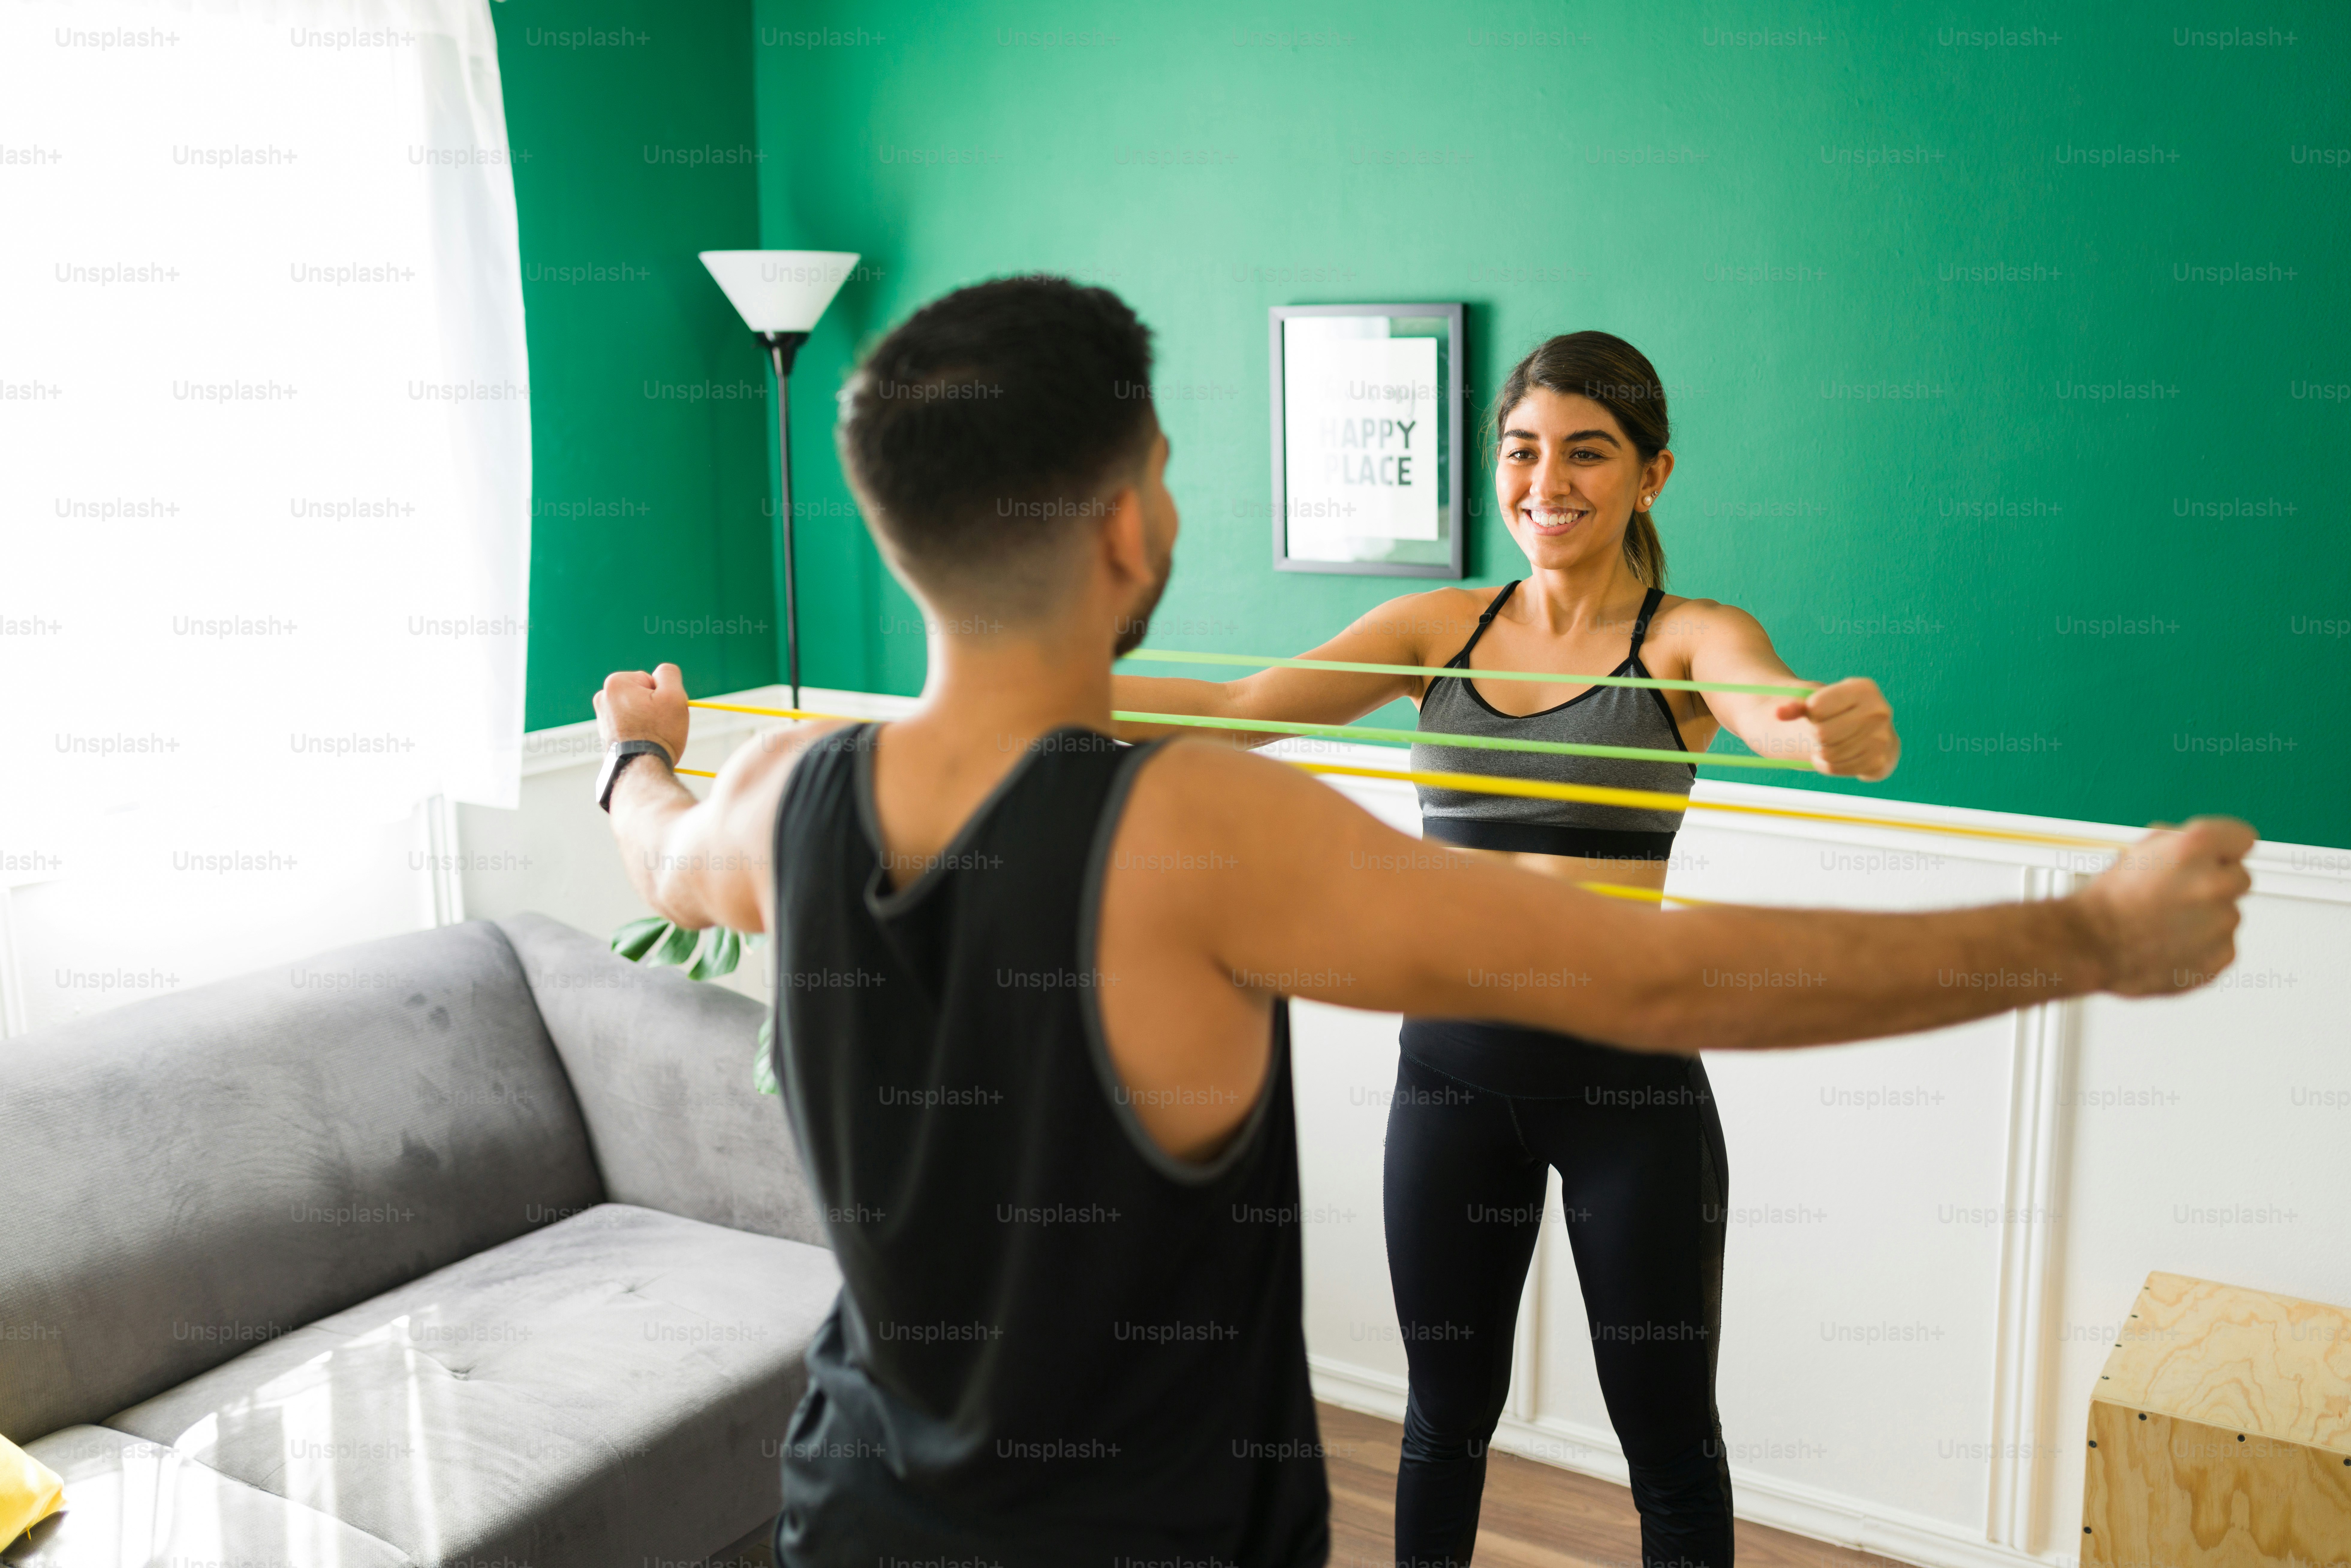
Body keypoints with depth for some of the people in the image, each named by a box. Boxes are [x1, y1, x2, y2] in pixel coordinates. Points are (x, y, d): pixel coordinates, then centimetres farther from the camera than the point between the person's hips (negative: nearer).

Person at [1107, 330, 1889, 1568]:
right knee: (1446, 1413, 18)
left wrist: (1840, 728, -50)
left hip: (1630, 1066, -2)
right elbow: (1238, 710, -7)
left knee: (1667, 1431, 13)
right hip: (1452, 1059, 3)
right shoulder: (1440, 628, 4)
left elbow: (1773, 709, -25)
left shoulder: (1688, 639, -3)